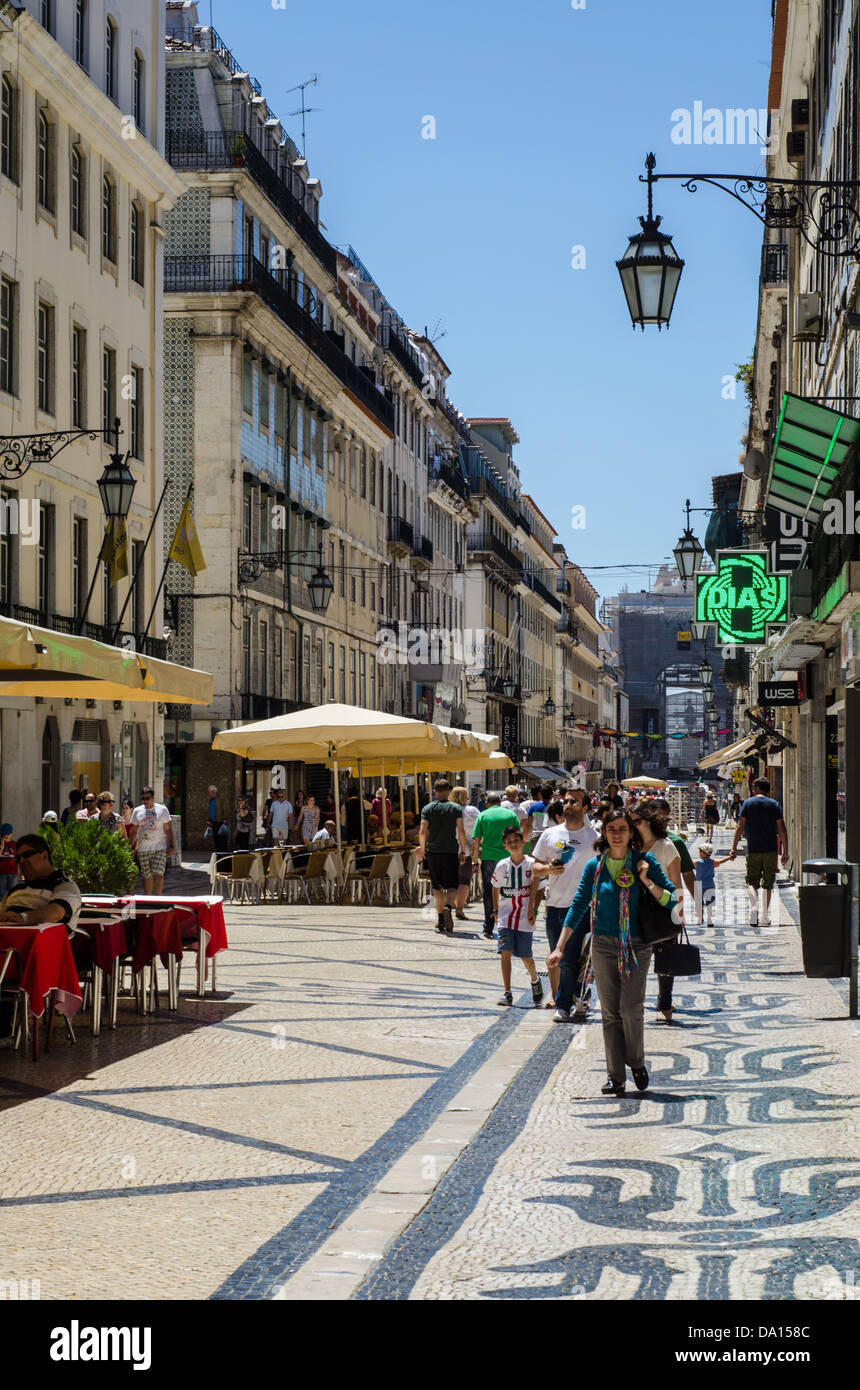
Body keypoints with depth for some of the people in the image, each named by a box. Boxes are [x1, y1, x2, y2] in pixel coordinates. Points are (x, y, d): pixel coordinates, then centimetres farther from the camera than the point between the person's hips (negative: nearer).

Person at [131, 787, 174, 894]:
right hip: (143, 849, 3)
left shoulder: (162, 810, 2)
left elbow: (168, 829, 2)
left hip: (160, 847, -3)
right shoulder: (137, 811, 9)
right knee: (147, 876, 7)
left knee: (158, 874, -14)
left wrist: (171, 846, -5)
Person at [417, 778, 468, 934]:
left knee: (437, 887, 10)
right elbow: (461, 831, -3)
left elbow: (423, 831, -4)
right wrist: (463, 851, 4)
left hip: (433, 851, 1)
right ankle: (447, 907, -26)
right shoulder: (456, 808, 0)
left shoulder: (427, 809, 2)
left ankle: (441, 920, 10)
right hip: (451, 851, -1)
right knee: (452, 886, 4)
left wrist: (422, 849, 9)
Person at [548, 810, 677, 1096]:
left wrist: (646, 881, -15)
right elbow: (578, 906, 6)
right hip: (603, 945, 2)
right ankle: (616, 1076, 9)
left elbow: (671, 899, 0)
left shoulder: (644, 862, 0)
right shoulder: (595, 866, 4)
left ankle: (636, 1062, 14)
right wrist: (560, 946, 2)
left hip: (636, 946, -2)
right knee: (610, 1012, 2)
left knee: (631, 1008, -11)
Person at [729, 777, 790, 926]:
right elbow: (782, 830, 0)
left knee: (751, 882, 6)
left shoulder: (748, 803, 1)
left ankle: (753, 906, -20)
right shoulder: (775, 805, 4)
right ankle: (766, 917, 10)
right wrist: (785, 852, 3)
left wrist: (734, 848, 0)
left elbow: (740, 827, -4)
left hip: (753, 850, -1)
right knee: (768, 885, 10)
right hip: (771, 850, 1)